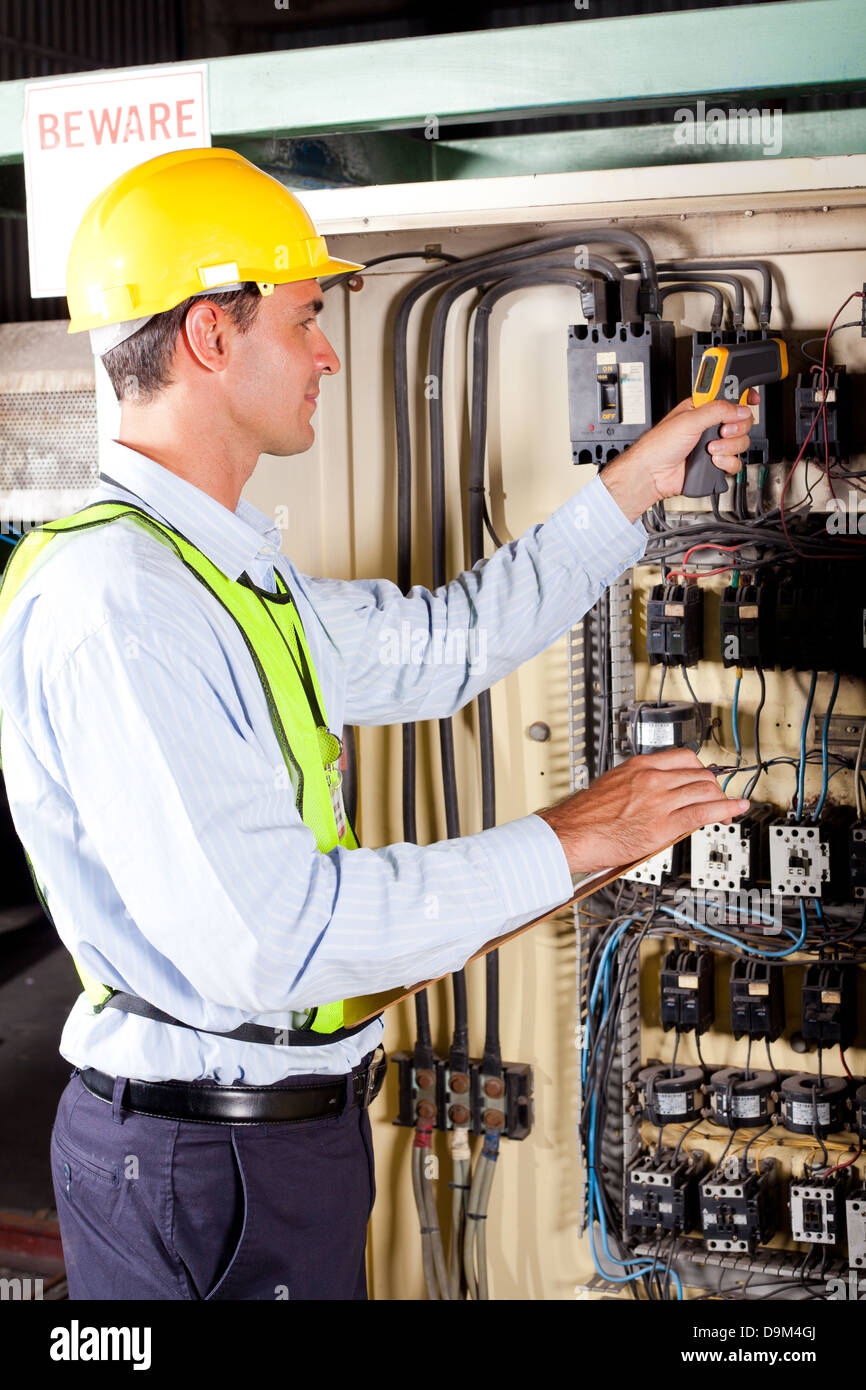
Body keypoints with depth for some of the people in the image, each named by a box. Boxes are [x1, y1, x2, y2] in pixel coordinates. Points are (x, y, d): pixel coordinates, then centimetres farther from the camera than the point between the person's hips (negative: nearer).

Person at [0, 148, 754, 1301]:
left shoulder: (232, 572, 10)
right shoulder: (114, 599, -24)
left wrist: (636, 483, 20)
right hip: (206, 1162, -9)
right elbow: (264, 932, -30)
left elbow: (441, 645, 20)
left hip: (284, 1121, 10)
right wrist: (565, 844, -21)